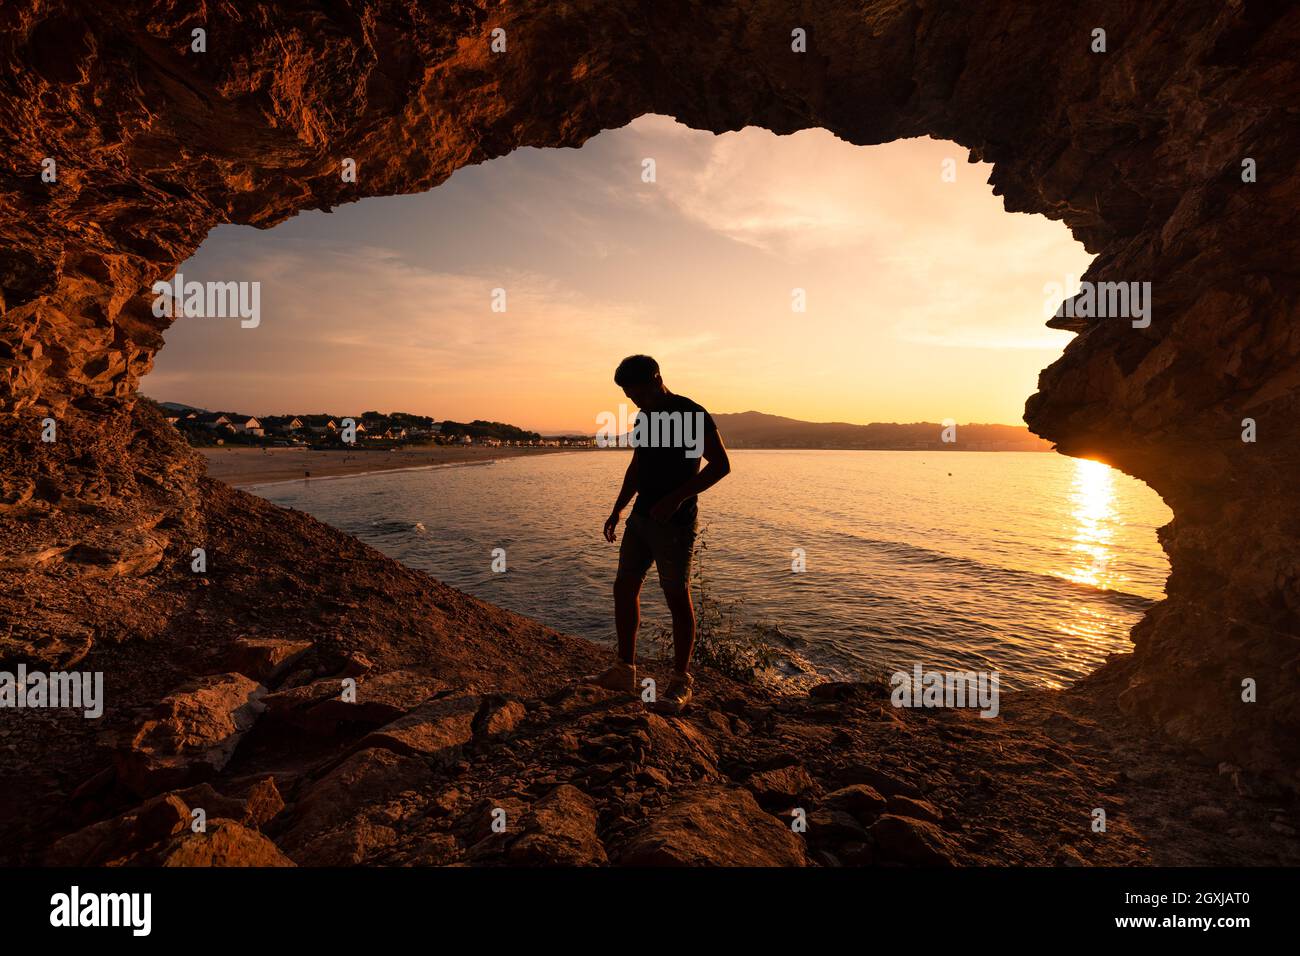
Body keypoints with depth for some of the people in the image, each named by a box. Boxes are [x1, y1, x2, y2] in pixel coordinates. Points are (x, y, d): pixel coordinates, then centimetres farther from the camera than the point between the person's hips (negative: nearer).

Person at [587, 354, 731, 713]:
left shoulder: (691, 413, -11)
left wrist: (676, 498, -20)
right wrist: (617, 510, 17)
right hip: (641, 517, 8)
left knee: (677, 597, -1)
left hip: (675, 521, -8)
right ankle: (625, 671, 20)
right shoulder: (644, 417, 13)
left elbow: (720, 465, -15)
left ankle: (681, 682, 12)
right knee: (624, 588, 8)